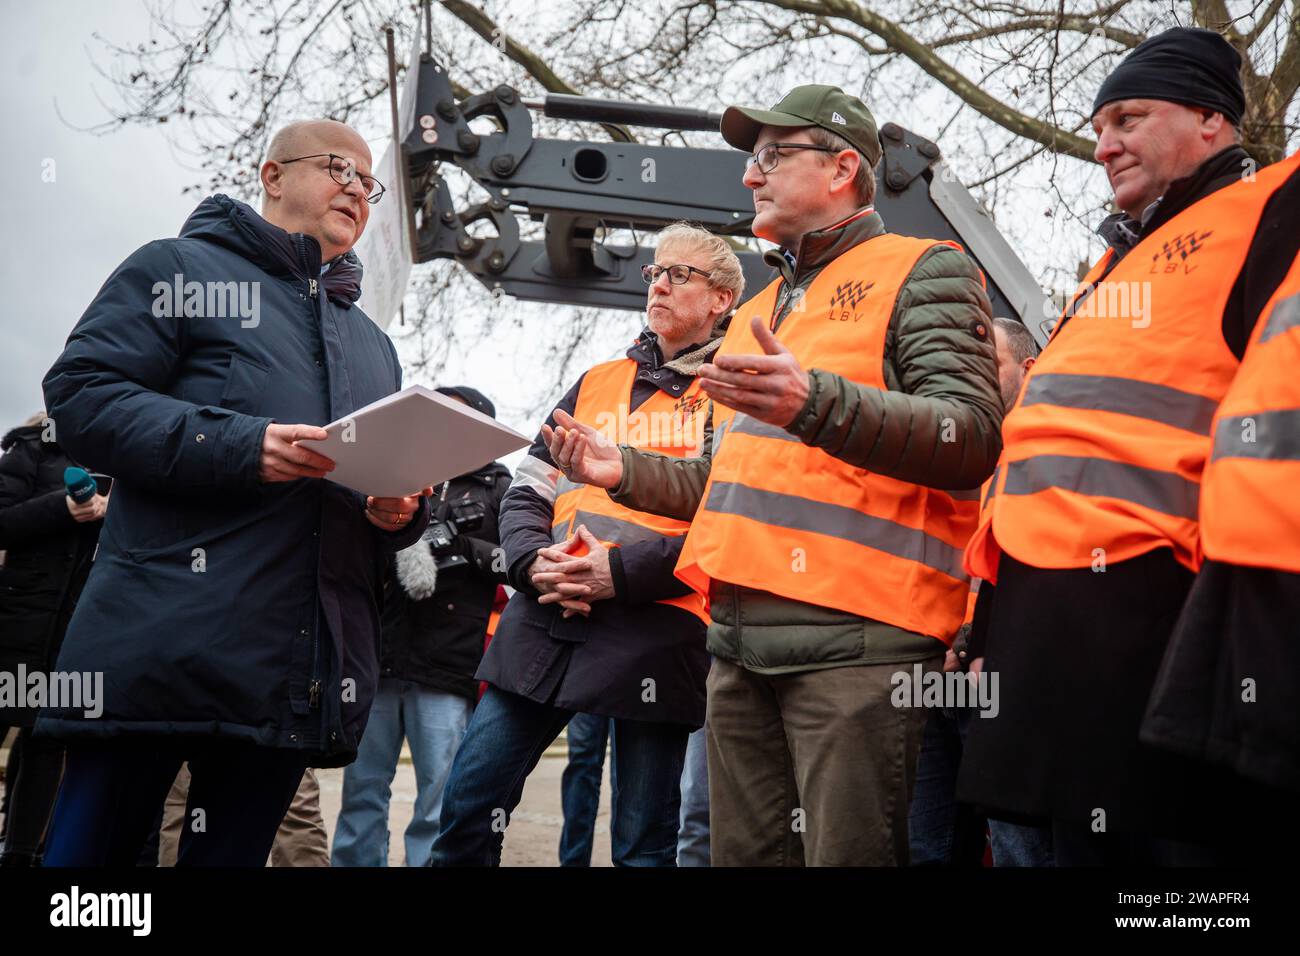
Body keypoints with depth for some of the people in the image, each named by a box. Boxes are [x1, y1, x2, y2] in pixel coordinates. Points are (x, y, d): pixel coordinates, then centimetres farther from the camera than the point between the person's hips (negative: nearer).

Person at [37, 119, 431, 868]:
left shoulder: (373, 344, 27)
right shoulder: (183, 270, 8)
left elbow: (400, 485, 28)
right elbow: (82, 393, -5)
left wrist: (402, 511, 2)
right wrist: (238, 446, -17)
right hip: (168, 640, -5)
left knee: (234, 853, 9)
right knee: (95, 846, -3)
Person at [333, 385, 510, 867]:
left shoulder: (497, 491, 11)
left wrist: (462, 547, -11)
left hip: (446, 668, -3)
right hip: (379, 658, 3)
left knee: (440, 795, -3)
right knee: (362, 785, 5)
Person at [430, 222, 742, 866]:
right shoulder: (596, 384, 20)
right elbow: (526, 493, 18)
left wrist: (624, 572, -16)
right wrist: (534, 564, -4)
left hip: (656, 625, -5)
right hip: (544, 621, 5)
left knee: (642, 844, 4)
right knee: (467, 803, 5)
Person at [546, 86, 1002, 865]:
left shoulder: (925, 272, 2)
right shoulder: (761, 309, 27)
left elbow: (971, 436, -14)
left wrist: (814, 403, -27)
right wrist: (628, 471, 19)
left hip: (855, 636, -8)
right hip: (740, 640, 8)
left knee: (848, 850, -7)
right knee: (745, 852, 10)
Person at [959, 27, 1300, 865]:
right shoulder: (1115, 266, 28)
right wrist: (992, 620, 24)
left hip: (1151, 613, -9)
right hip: (1041, 617, 9)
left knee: (1151, 840, -5)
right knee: (1083, 842, 14)